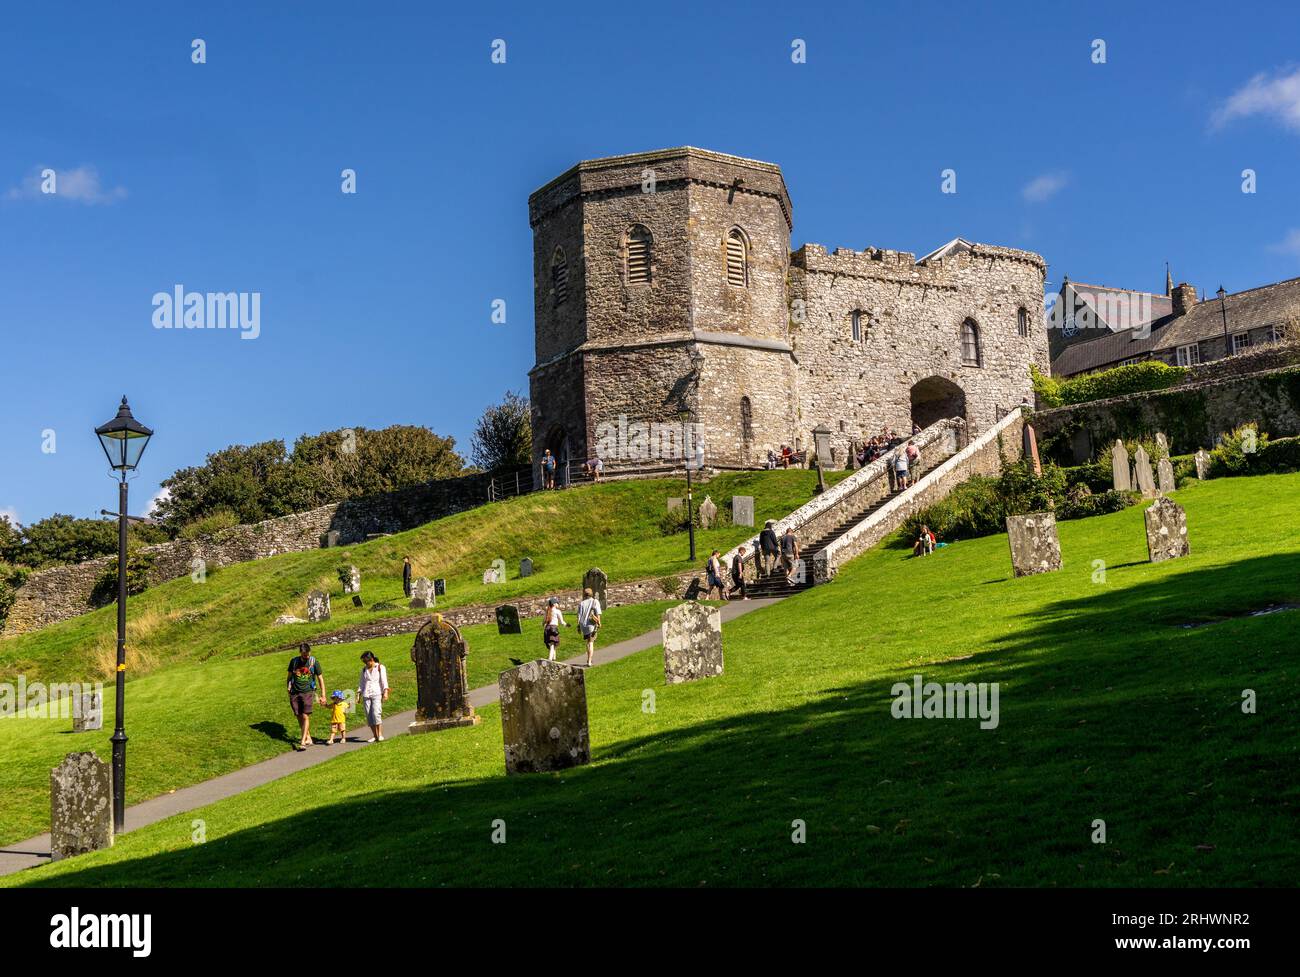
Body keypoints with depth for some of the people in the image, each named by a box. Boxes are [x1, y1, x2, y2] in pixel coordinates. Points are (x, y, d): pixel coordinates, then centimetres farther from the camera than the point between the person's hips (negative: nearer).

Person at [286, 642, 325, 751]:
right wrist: (289, 689, 10)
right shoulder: (294, 661, 3)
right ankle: (308, 738, 20)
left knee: (305, 716, -13)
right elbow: (289, 676, 16)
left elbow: (320, 678, 3)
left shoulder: (313, 661, -2)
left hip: (308, 692, -3)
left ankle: (303, 742, -16)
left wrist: (323, 696, 0)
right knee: (299, 717, 6)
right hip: (295, 693, 3)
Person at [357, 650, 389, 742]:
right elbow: (361, 683, 22)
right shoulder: (364, 669, 19)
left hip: (377, 694, -4)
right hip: (366, 695, 4)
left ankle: (380, 734, -16)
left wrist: (385, 692, -12)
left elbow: (384, 680, -1)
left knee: (376, 713, -19)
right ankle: (375, 736, 0)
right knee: (369, 716, -4)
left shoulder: (380, 667, 6)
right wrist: (358, 694, 12)